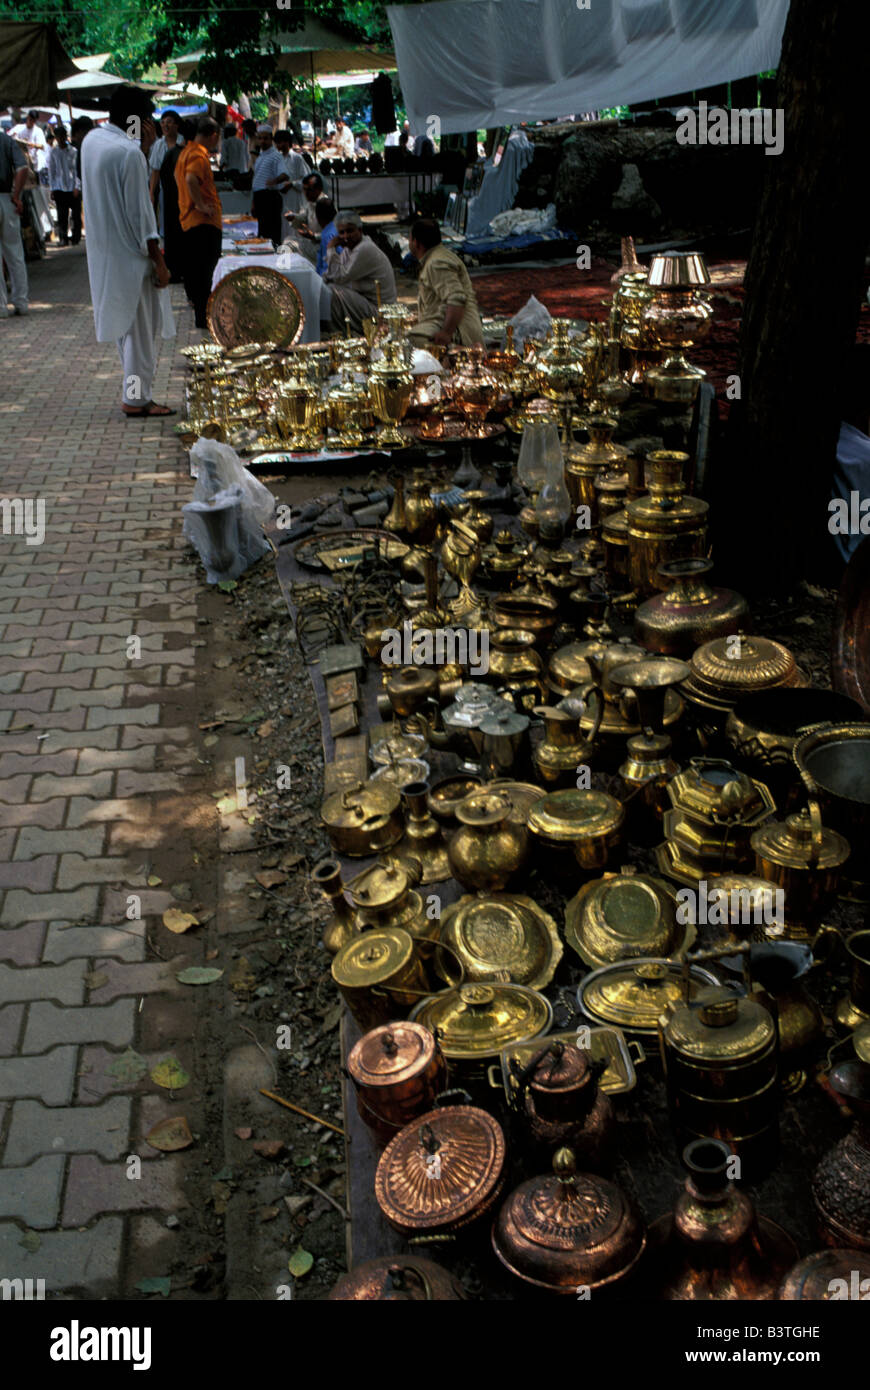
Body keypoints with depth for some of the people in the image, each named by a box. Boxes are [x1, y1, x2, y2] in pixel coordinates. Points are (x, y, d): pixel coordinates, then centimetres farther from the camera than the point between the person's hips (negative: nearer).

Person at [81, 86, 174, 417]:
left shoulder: (91, 140, 6)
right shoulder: (129, 153, -19)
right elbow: (139, 212, -19)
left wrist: (146, 146, 8)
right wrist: (159, 261, -14)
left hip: (102, 250, 8)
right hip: (130, 253, -8)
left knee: (125, 322, 16)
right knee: (141, 325, 0)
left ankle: (134, 388, 23)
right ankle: (136, 398, 4)